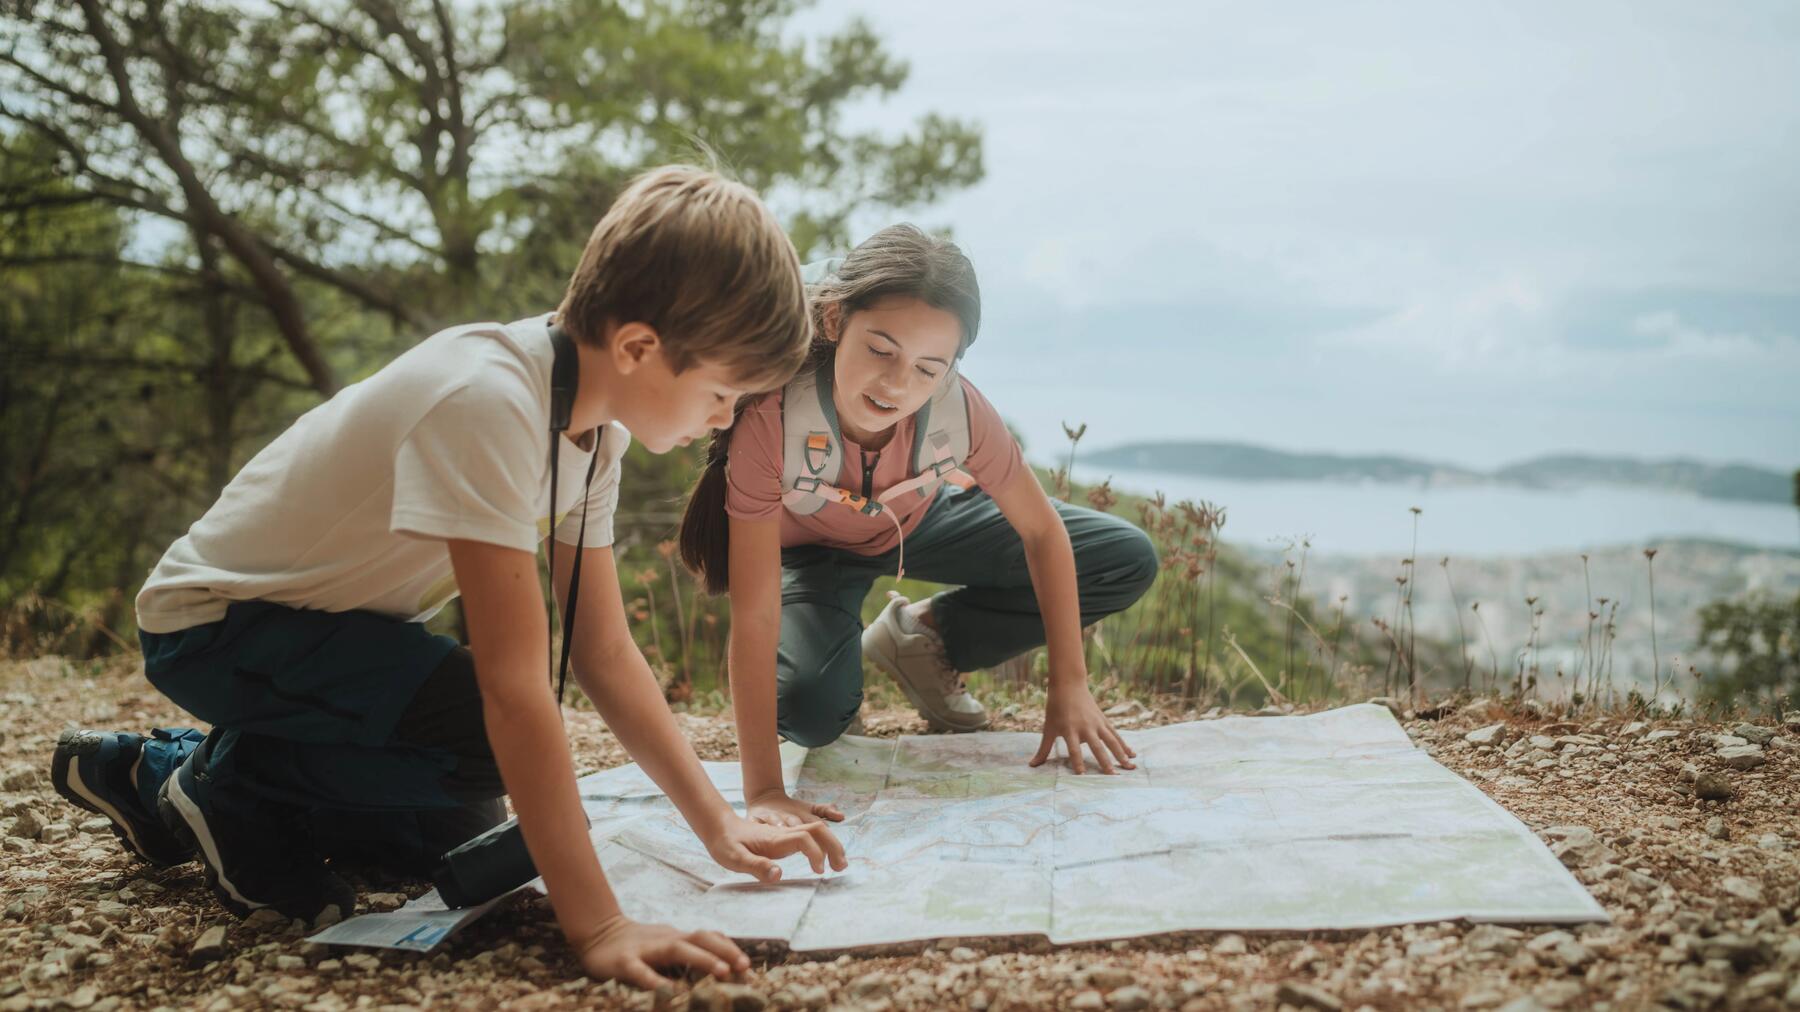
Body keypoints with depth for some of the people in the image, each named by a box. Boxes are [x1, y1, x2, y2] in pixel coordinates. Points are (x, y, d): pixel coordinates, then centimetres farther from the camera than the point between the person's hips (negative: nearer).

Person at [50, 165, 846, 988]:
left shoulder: (593, 421, -7)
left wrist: (717, 823, -12)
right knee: (484, 735, -28)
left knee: (457, 836, 13)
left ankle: (157, 773, 26)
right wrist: (595, 927, -38)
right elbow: (515, 685, -39)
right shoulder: (487, 400, -36)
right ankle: (230, 789, -1)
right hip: (213, 620, -9)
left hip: (329, 621, 9)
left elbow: (605, 651, -5)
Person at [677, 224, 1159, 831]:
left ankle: (924, 638, 8)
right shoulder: (771, 419, -41)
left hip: (919, 522, 3)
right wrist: (763, 793, -42)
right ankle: (846, 648, 7)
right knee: (807, 712, -32)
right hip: (811, 549, -3)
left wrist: (1069, 687, -16)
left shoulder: (959, 411, -33)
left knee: (1129, 563, -8)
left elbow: (1042, 530, -16)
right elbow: (754, 616, -40)